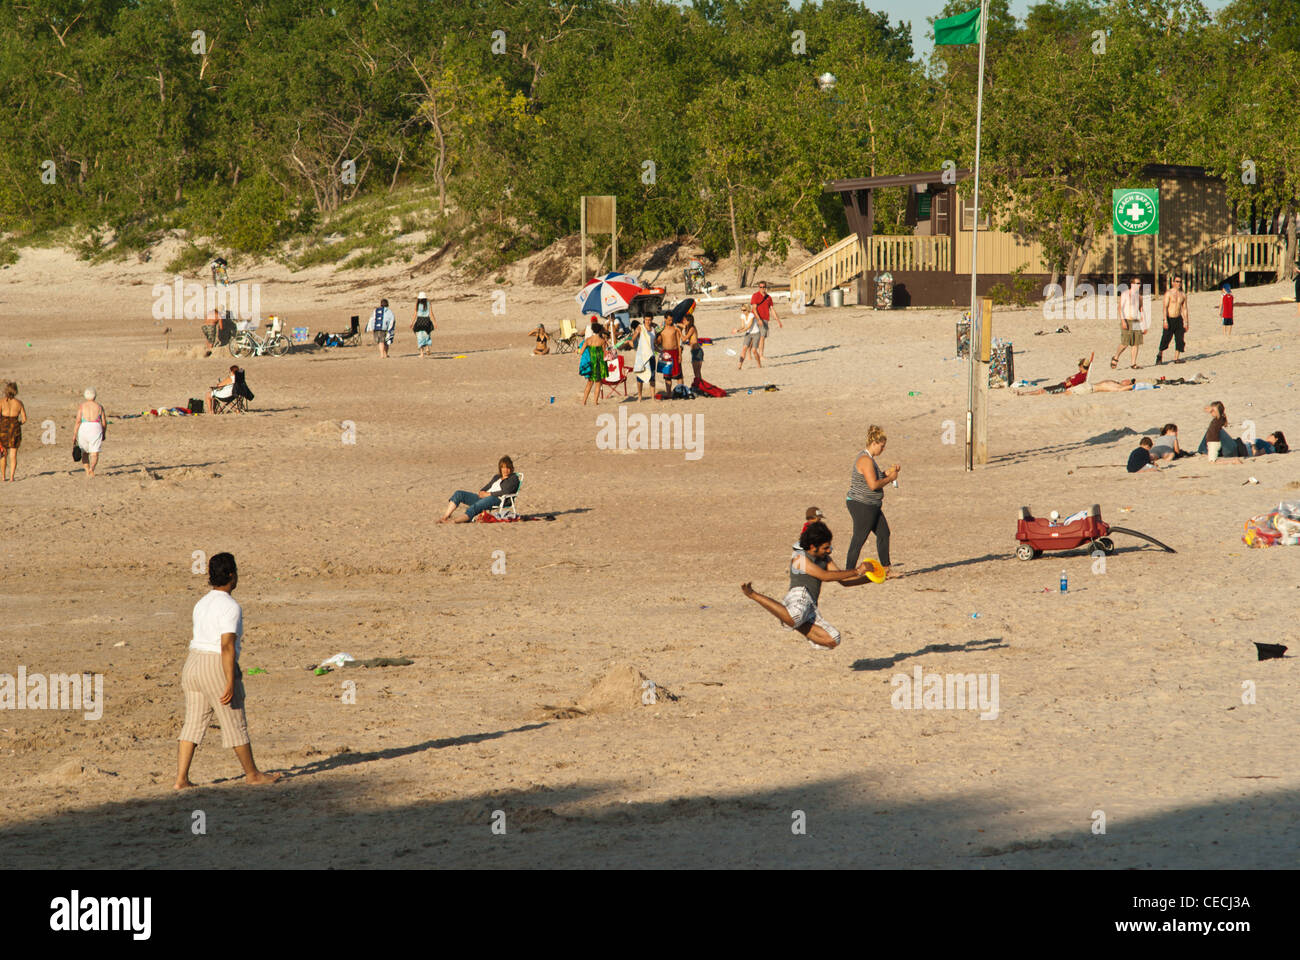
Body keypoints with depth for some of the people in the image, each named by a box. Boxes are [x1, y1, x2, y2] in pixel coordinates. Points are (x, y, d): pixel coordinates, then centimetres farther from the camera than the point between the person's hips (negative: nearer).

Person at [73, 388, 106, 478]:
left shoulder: (81, 405, 5)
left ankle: (87, 471, 8)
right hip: (96, 429, 0)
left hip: (84, 428, 0)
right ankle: (91, 469, -32)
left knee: (84, 452, 20)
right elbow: (104, 422, 8)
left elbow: (78, 421, -4)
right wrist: (104, 434, 23)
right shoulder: (99, 406, 9)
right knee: (94, 454, -5)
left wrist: (74, 435, -1)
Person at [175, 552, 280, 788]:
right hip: (218, 670, -8)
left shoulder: (202, 603, 12)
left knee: (193, 724, 7)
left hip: (193, 663, 8)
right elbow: (227, 647, -20)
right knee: (236, 725, 6)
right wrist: (230, 684, -21)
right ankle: (252, 774, 19)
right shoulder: (230, 607, -15)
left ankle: (181, 778, 1)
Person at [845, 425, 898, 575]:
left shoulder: (868, 457, 13)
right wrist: (890, 478, -13)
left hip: (871, 506, 11)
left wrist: (889, 471, 8)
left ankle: (885, 568, 22)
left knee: (884, 533, 15)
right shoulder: (865, 460, -21)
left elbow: (875, 477, 22)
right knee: (859, 540, -6)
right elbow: (873, 484, -27)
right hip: (861, 505, -11)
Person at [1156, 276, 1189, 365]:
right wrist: (1165, 320, -21)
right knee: (1166, 339, -2)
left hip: (1179, 319, 5)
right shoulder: (1169, 293, -6)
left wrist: (1186, 322, 9)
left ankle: (1176, 358, 3)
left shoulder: (1183, 295, 9)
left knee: (1180, 339, -2)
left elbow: (1184, 309, 13)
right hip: (1169, 319, -5)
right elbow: (1165, 307, -13)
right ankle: (1160, 355, 20)